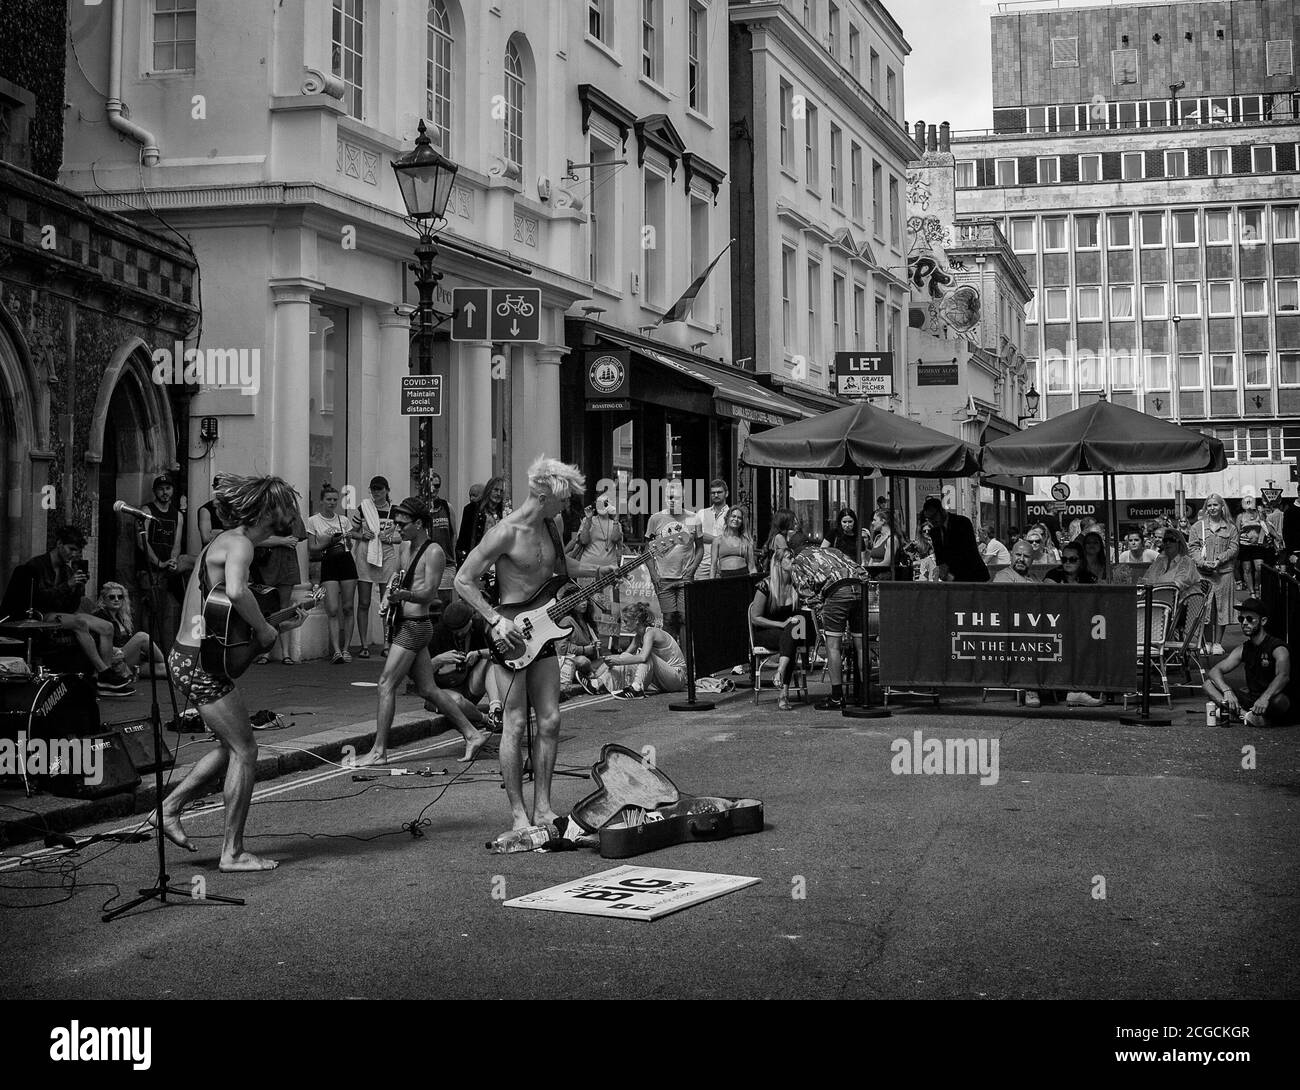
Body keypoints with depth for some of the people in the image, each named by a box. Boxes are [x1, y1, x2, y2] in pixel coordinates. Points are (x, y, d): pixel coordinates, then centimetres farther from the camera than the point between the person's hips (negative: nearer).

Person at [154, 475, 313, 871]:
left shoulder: (226, 541, 17)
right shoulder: (239, 543, -15)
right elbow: (236, 592, -37)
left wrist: (283, 624, 15)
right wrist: (264, 629, -21)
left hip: (185, 657, 10)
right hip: (200, 663, -10)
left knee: (230, 747, 20)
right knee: (245, 752, -2)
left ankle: (169, 808, 23)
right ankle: (233, 851, 3)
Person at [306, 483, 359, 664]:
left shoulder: (344, 520, 11)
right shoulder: (313, 521, 4)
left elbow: (355, 537, 17)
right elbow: (312, 547, 0)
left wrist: (351, 537, -4)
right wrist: (329, 540, -12)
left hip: (346, 561, 3)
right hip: (328, 563, -3)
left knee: (348, 608, 1)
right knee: (332, 609, -13)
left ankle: (346, 648, 8)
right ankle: (336, 650, -17)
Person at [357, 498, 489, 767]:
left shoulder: (434, 552, -12)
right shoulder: (406, 547, 14)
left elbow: (429, 593, -20)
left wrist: (404, 595, -37)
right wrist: (391, 598, 12)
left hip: (415, 626, -9)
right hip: (404, 624, 9)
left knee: (386, 684, -9)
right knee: (428, 689, 10)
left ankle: (378, 751, -6)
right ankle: (473, 734, 15)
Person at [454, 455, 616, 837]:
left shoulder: (549, 527, 8)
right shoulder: (505, 533, -17)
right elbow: (463, 580, -16)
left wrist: (597, 572, 16)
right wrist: (496, 620, -21)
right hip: (510, 635, -8)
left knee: (550, 721, 6)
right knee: (516, 724, -4)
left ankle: (542, 808, 14)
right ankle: (518, 813, 4)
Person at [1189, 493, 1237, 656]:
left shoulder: (1230, 528, 9)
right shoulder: (1198, 527, 9)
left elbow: (1233, 549, 2)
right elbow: (1193, 547, 3)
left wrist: (1218, 560, -13)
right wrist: (1202, 562, -13)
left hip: (1224, 572, 0)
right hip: (1203, 573, 0)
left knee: (1221, 607, 2)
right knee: (1205, 607, 0)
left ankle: (1218, 643, 9)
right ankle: (1207, 642, 10)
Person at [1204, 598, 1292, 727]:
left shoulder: (1278, 648, -13)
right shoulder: (1242, 650, 7)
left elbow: (1283, 676, -32)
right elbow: (1215, 670, -2)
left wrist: (1265, 697, -51)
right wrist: (1227, 691, -25)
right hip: (1251, 700, 6)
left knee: (1279, 700, -42)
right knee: (1209, 684, -8)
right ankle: (1244, 714, -28)